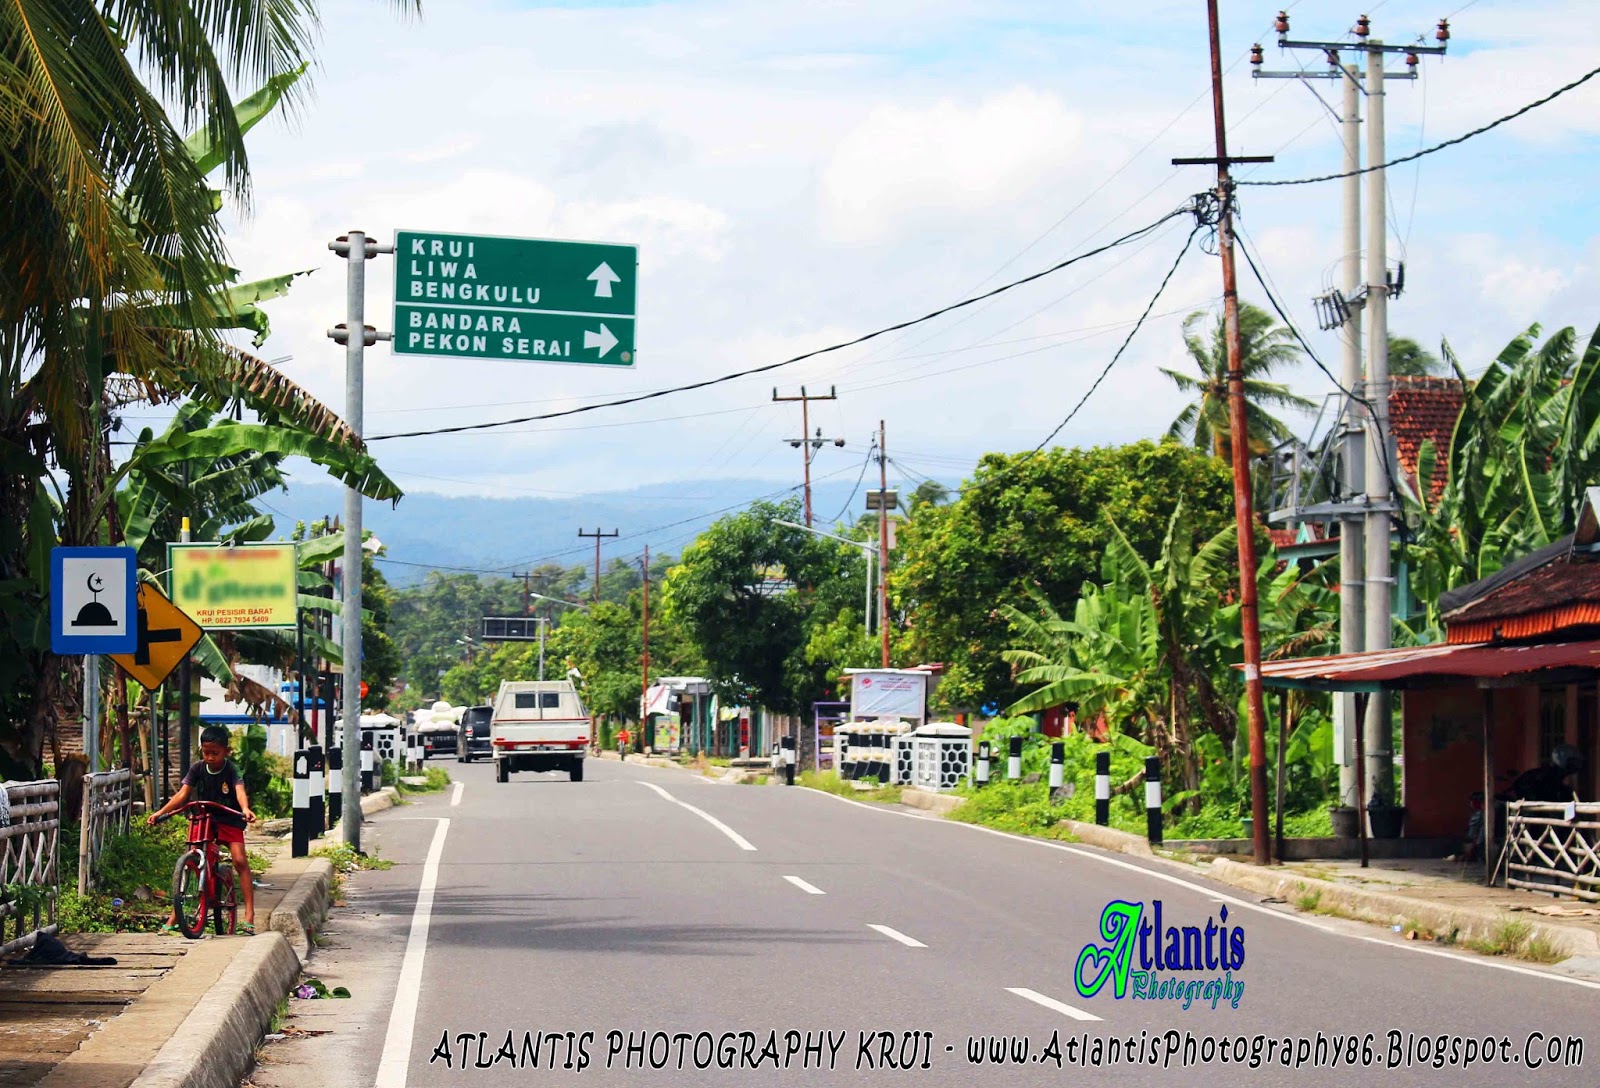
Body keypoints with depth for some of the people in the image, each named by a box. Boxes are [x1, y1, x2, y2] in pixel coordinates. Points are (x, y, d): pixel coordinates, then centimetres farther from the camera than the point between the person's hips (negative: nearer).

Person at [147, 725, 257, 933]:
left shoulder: (231, 770, -15)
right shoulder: (197, 769, -6)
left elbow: (240, 791, -33)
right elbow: (182, 794, -13)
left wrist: (245, 809, -55)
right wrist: (160, 812, -27)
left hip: (229, 821, -3)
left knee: (240, 861, -19)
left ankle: (249, 915, -16)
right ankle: (174, 918, 0)